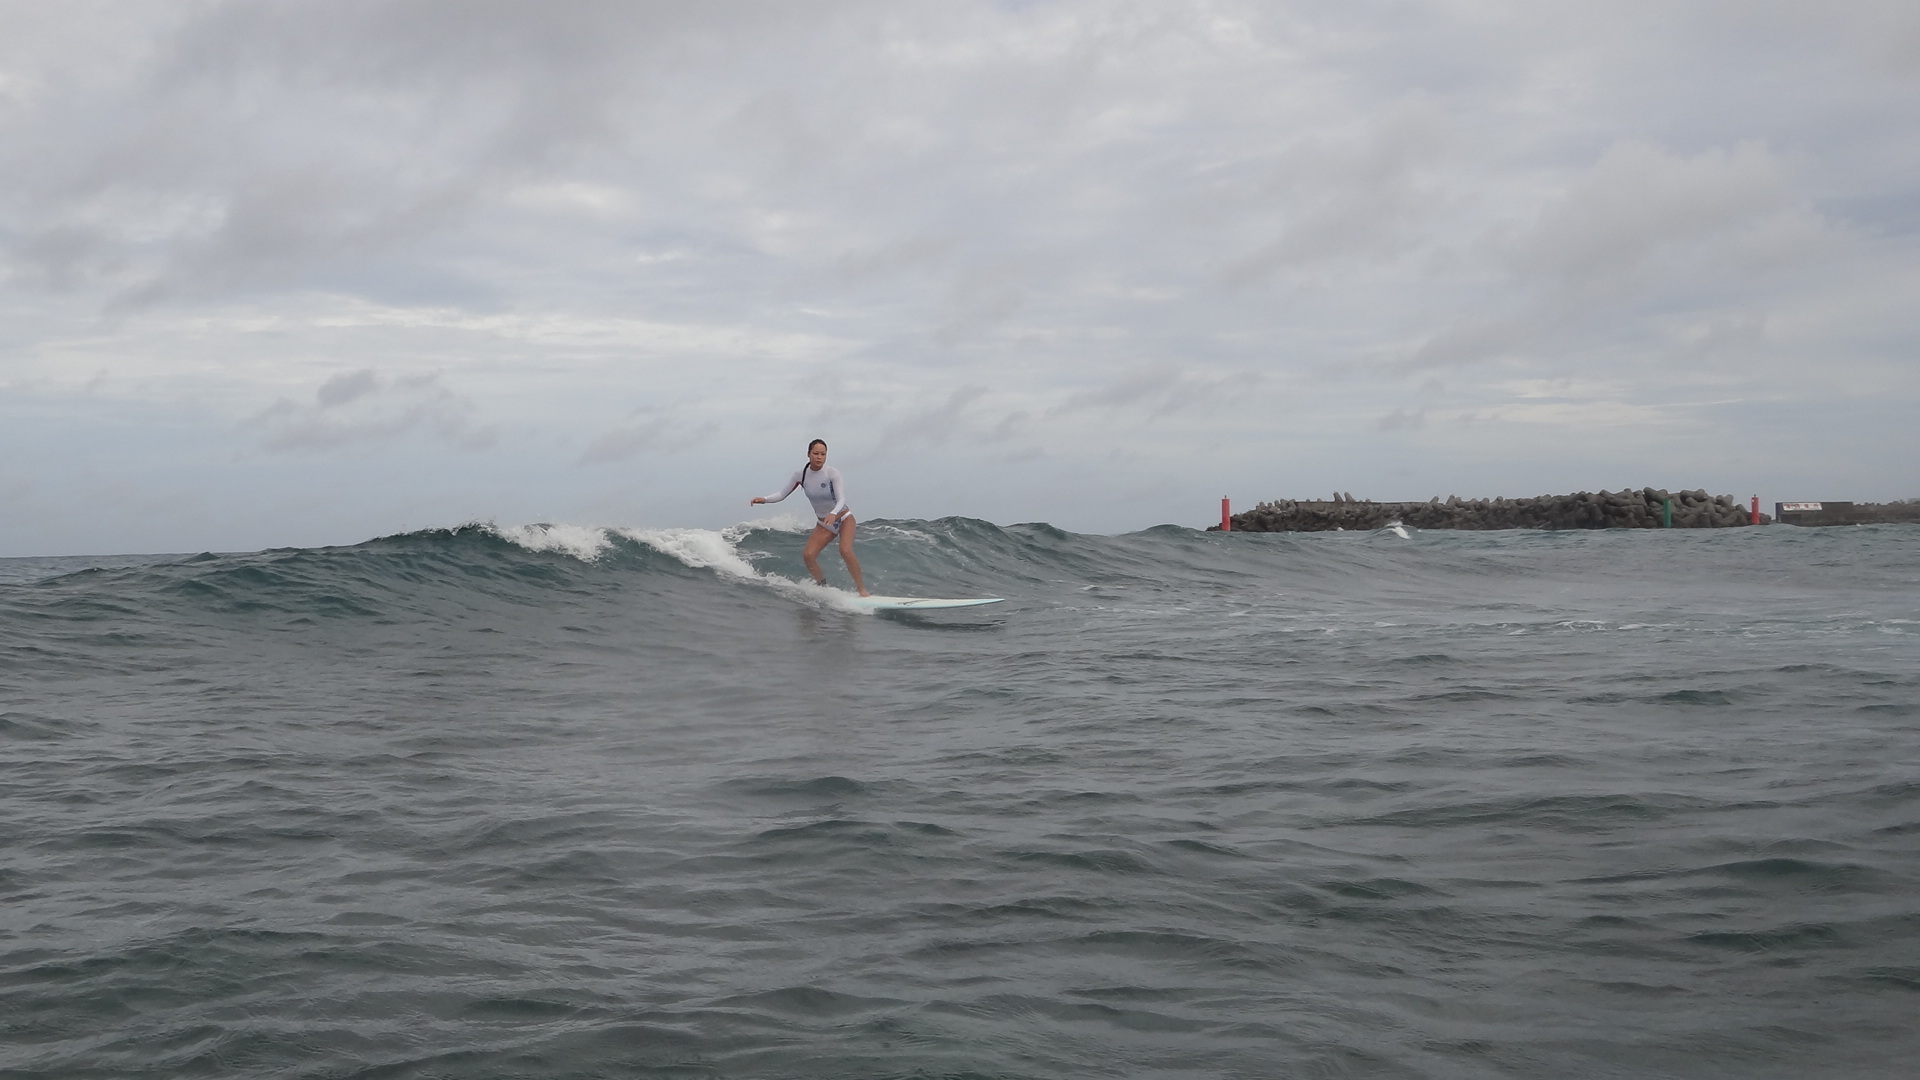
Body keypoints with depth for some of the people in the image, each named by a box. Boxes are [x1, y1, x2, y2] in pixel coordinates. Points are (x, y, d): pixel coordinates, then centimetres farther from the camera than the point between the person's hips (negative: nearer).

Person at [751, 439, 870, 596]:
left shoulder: (833, 474, -21)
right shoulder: (801, 475, -10)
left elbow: (841, 499, -29)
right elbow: (782, 494, -5)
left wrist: (833, 514, -49)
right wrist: (764, 499, -23)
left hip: (844, 519, -4)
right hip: (823, 524, 4)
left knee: (845, 551, -27)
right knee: (808, 556, -13)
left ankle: (862, 589, -14)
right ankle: (821, 585, 13)